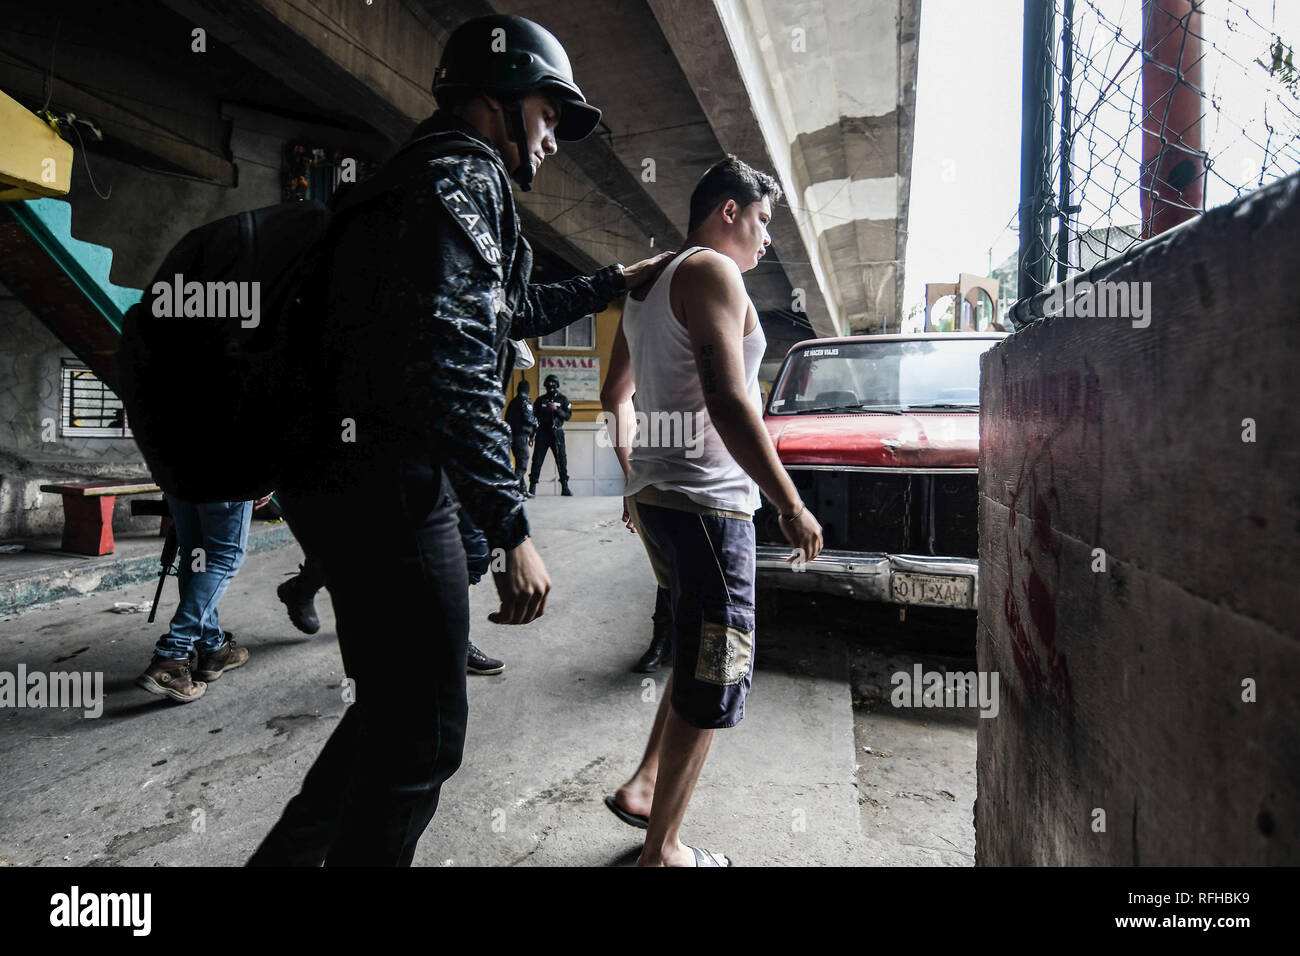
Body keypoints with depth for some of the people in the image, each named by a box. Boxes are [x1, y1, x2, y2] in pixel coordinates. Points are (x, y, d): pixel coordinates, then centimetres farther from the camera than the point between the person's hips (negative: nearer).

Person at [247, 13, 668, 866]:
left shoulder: (435, 179, 25)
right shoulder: (461, 177, -8)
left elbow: (517, 310, 36)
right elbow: (450, 361, -23)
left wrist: (615, 282, 42)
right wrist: (513, 530, -23)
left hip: (359, 484, 11)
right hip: (387, 490, -11)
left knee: (398, 708, 21)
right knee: (423, 734, 1)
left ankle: (288, 855, 37)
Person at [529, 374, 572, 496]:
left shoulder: (562, 399, 9)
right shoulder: (540, 400, 12)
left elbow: (568, 416, 1)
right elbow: (533, 415, 12)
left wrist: (556, 409, -14)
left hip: (557, 433, -1)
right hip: (542, 432, 1)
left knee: (561, 459, -3)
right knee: (537, 459, -3)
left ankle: (565, 487, 1)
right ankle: (532, 487, 0)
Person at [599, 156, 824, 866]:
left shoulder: (649, 285, 20)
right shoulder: (713, 271, -10)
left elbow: (614, 395, 24)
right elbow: (727, 403, -22)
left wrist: (635, 482, 29)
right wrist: (793, 506, -19)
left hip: (654, 496, 10)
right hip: (705, 503, -10)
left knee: (703, 658, 21)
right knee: (711, 681, 1)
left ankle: (642, 787, 26)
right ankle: (661, 851, 15)